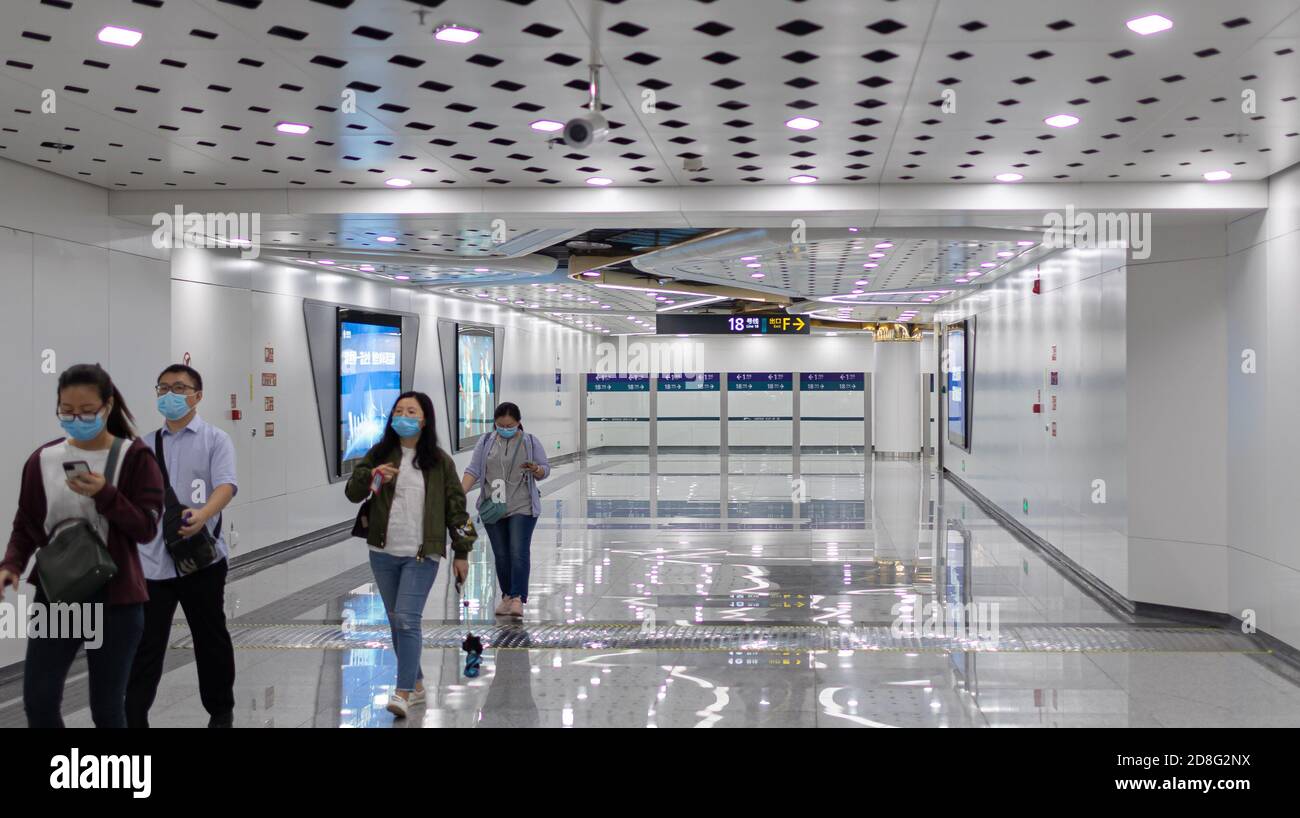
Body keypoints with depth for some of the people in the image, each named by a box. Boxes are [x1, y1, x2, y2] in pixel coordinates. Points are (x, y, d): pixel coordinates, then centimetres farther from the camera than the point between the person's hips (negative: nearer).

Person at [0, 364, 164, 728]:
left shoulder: (134, 457, -6)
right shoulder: (43, 459, 3)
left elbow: (146, 528, -9)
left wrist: (105, 495, -23)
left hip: (115, 599, -3)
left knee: (107, 707, 5)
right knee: (38, 701, -1)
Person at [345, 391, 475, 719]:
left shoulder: (439, 461, -1)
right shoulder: (380, 453, 5)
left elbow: (455, 507, 3)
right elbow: (352, 493, 4)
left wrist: (461, 552, 3)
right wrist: (370, 475, -17)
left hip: (421, 556, -4)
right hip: (383, 553, 4)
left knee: (408, 620, -15)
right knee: (395, 621, 12)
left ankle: (403, 692, -14)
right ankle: (416, 683, 26)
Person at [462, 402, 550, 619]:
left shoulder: (530, 442, 1)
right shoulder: (486, 442, 5)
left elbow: (546, 469, 6)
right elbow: (473, 470, 3)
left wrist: (536, 470, -18)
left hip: (522, 509, -3)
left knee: (519, 552, -11)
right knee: (501, 555, 8)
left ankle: (518, 598, -12)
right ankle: (506, 596, 20)